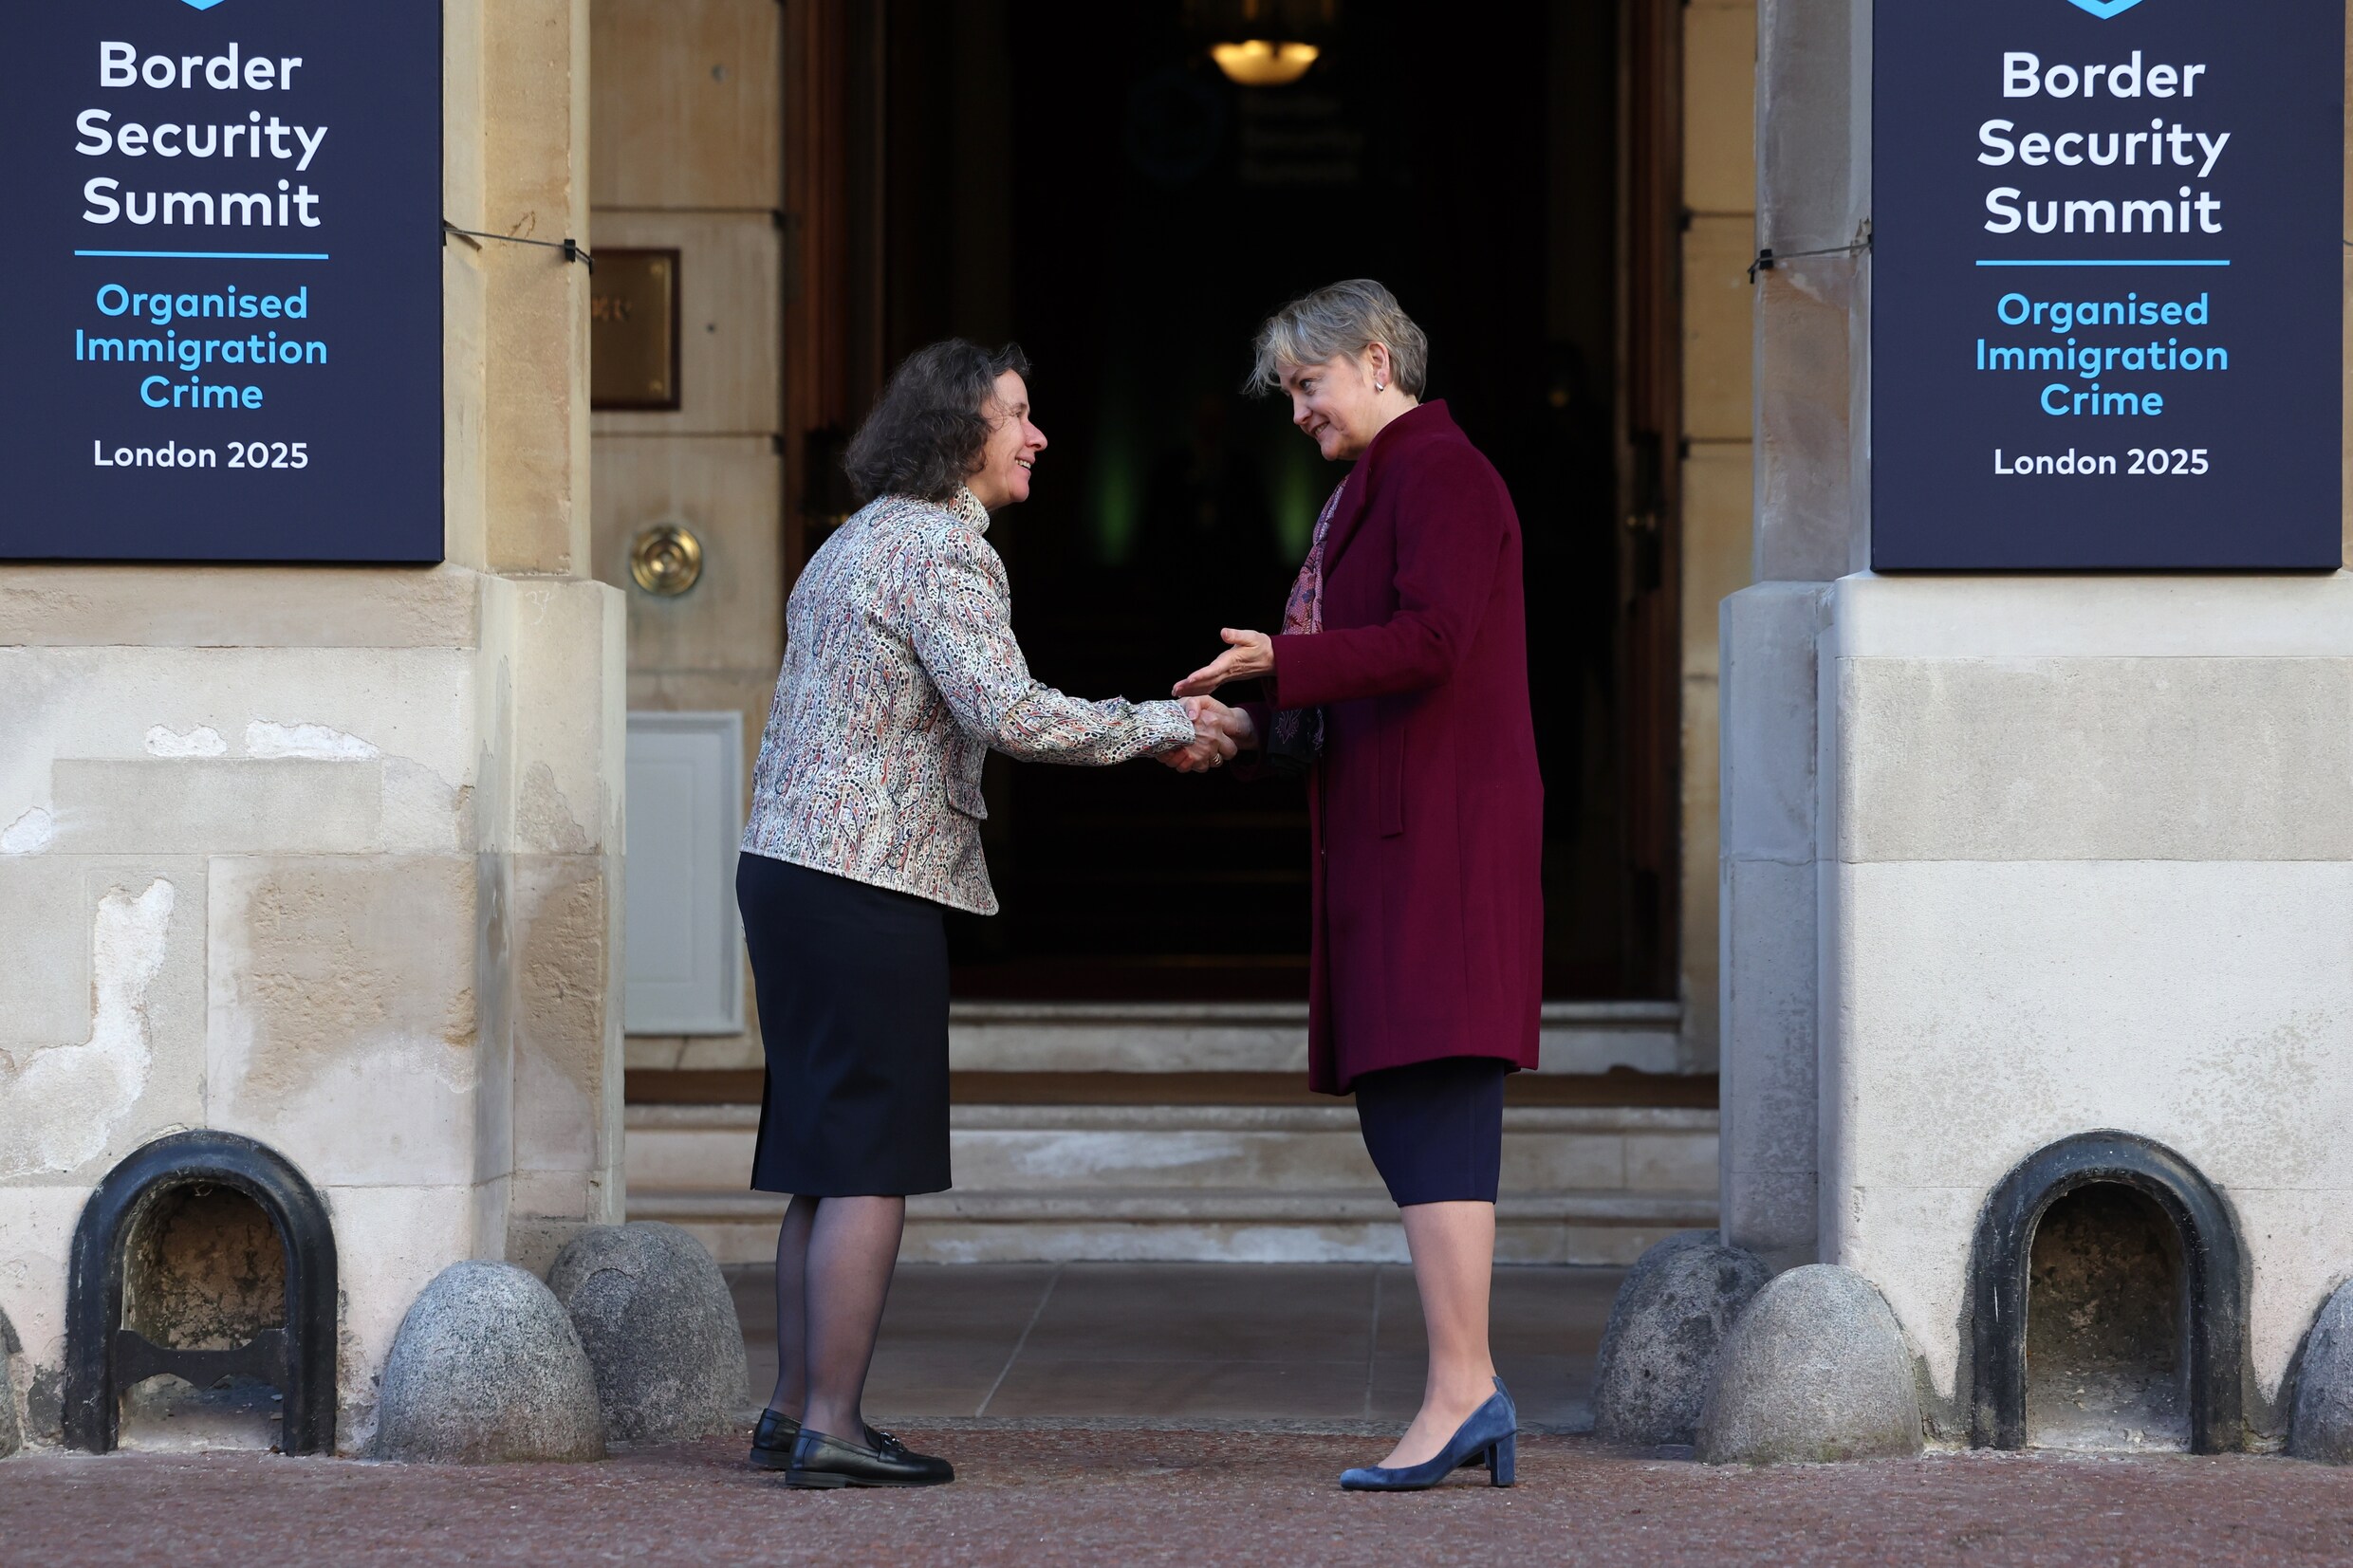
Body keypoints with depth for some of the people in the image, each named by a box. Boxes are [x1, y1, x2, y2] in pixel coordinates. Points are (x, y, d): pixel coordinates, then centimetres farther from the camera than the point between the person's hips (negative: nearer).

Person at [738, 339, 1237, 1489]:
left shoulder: (856, 543, 19)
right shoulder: (944, 549, -12)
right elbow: (1009, 716, -22)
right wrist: (1164, 726, -13)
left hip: (788, 867, 10)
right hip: (868, 886, -10)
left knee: (826, 1158, 12)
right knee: (872, 1163, -6)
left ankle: (793, 1412, 14)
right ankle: (831, 1428, -6)